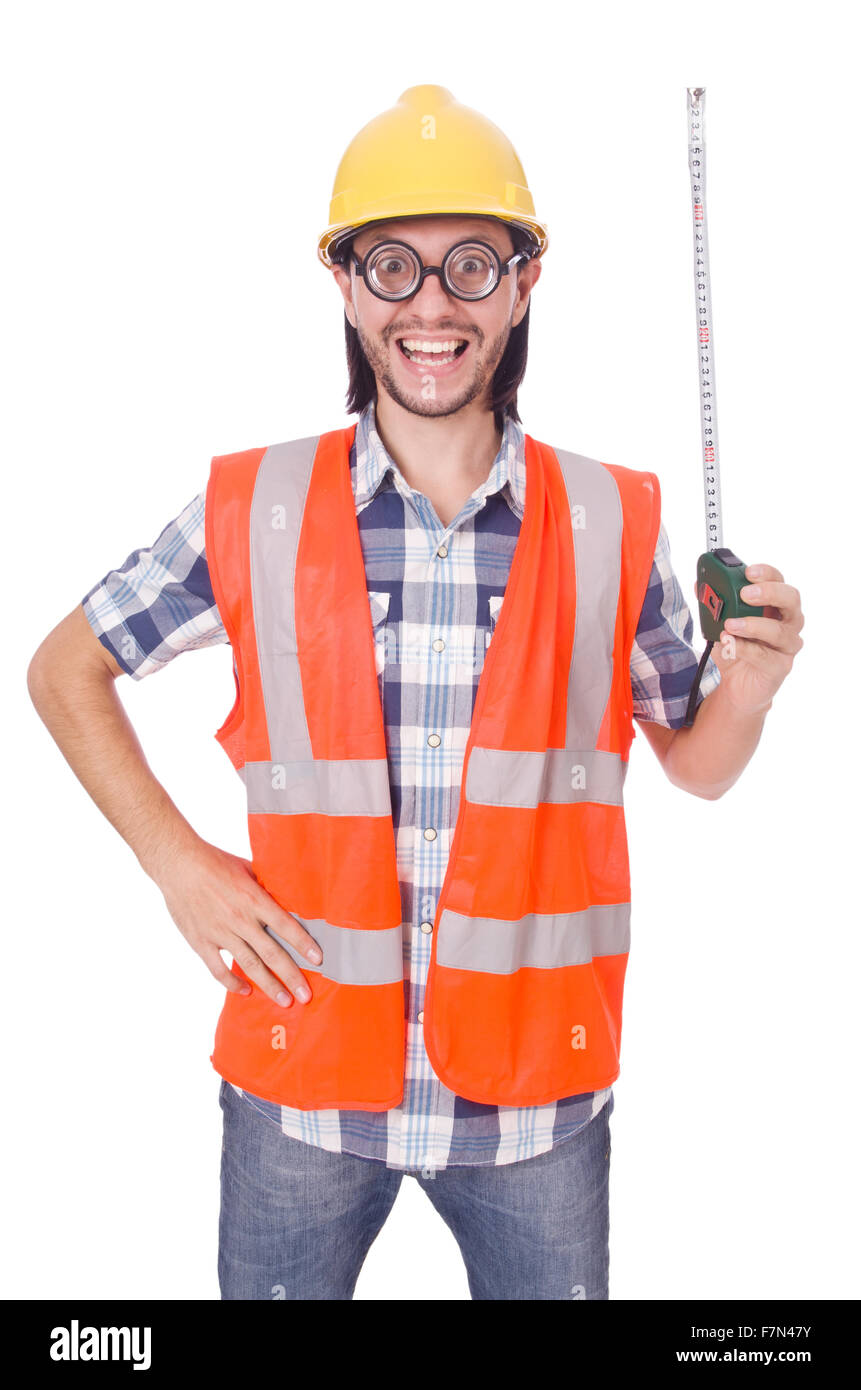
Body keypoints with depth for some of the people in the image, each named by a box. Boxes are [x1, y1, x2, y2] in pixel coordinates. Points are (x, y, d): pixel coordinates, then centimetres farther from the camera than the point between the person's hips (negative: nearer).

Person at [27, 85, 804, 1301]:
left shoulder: (613, 525, -4)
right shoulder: (251, 512, -7)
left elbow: (693, 766, 7)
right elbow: (66, 670, 6)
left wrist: (748, 686, -15)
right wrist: (178, 862, -5)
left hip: (537, 1091, 1)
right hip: (303, 1081, 0)